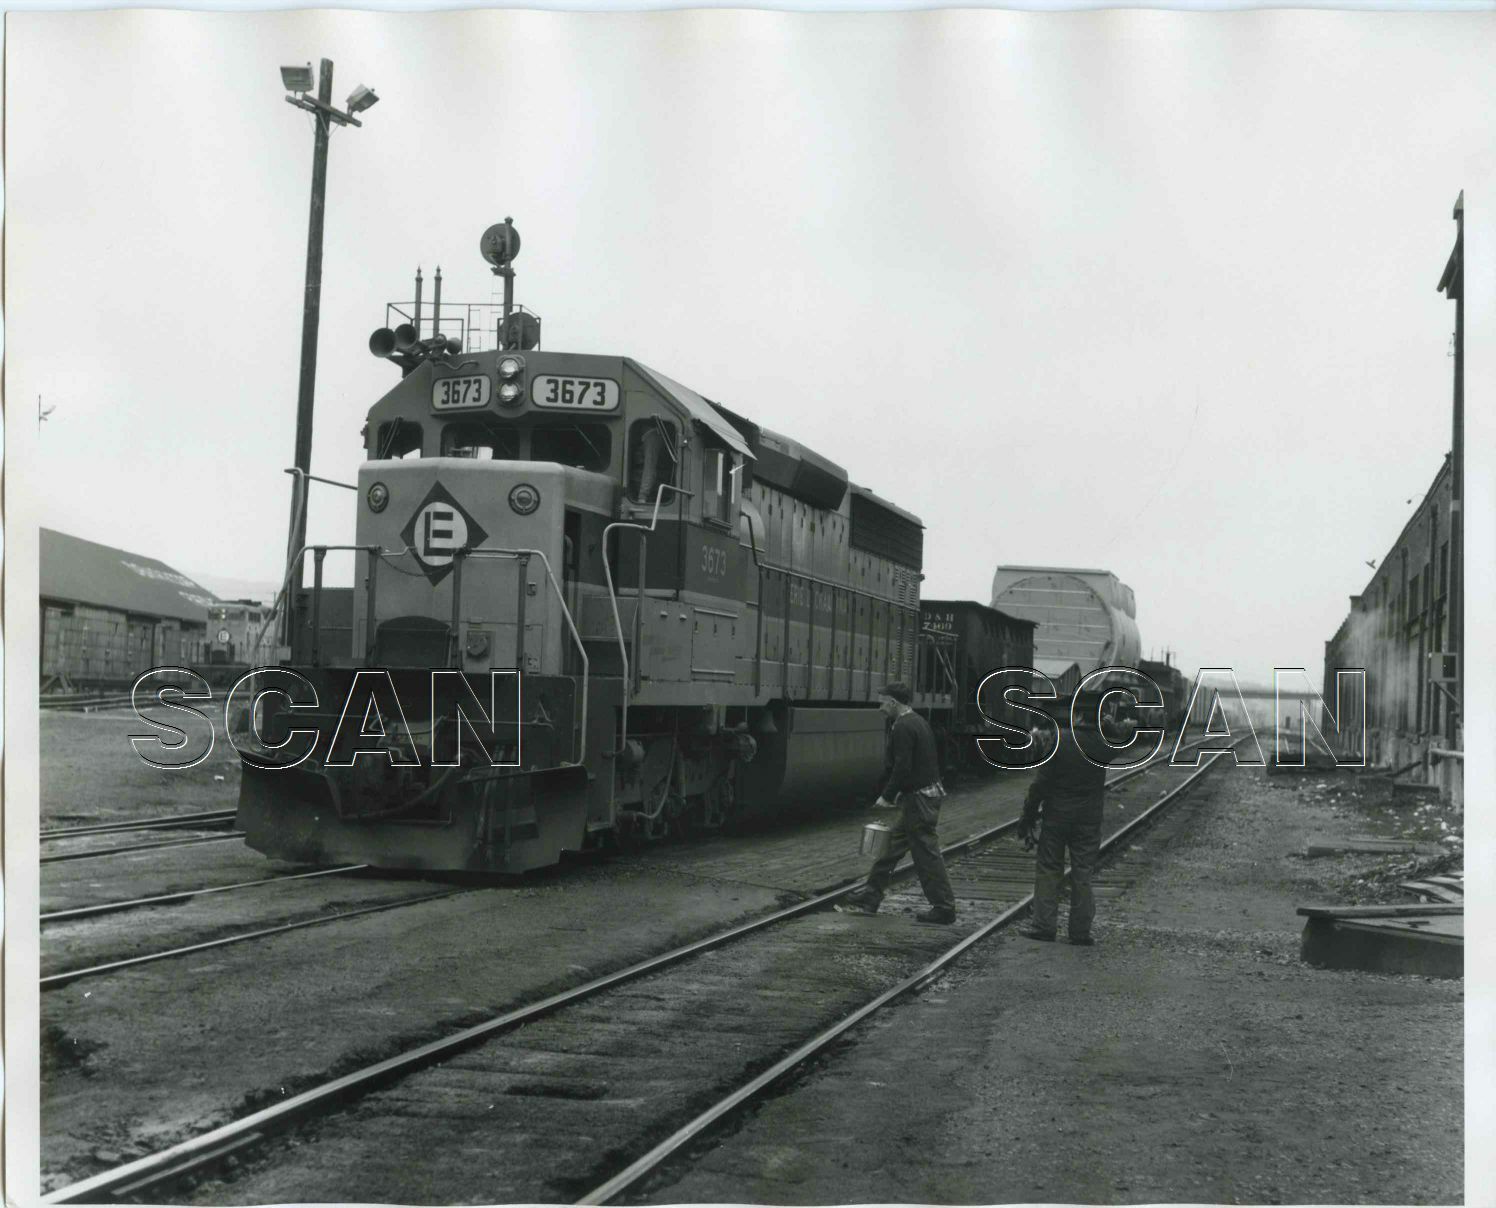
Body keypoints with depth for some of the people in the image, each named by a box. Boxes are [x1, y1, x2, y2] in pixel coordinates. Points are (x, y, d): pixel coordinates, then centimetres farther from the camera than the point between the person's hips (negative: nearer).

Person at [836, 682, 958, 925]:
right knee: (891, 847, 15)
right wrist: (895, 795, 21)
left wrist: (888, 796, -13)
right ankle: (870, 898, 20)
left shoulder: (903, 728, -18)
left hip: (918, 800, -10)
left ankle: (944, 909, 4)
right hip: (928, 793, 10)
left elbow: (902, 767, -23)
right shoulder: (918, 722, 14)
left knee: (927, 854, -2)